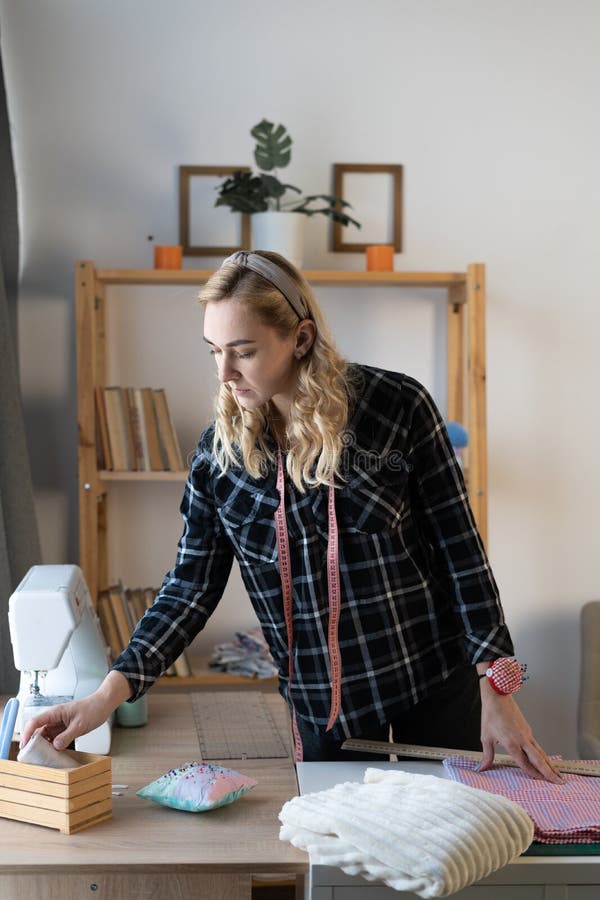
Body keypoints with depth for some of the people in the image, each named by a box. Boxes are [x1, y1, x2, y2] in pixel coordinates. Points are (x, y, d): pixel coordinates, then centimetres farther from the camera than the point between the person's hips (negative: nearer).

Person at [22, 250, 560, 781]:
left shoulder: (397, 407, -13)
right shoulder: (220, 449, -5)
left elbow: (460, 550, -9)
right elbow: (192, 586, -2)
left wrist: (496, 692, -10)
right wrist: (109, 694, -14)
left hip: (434, 679, -2)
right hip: (321, 698, 2)